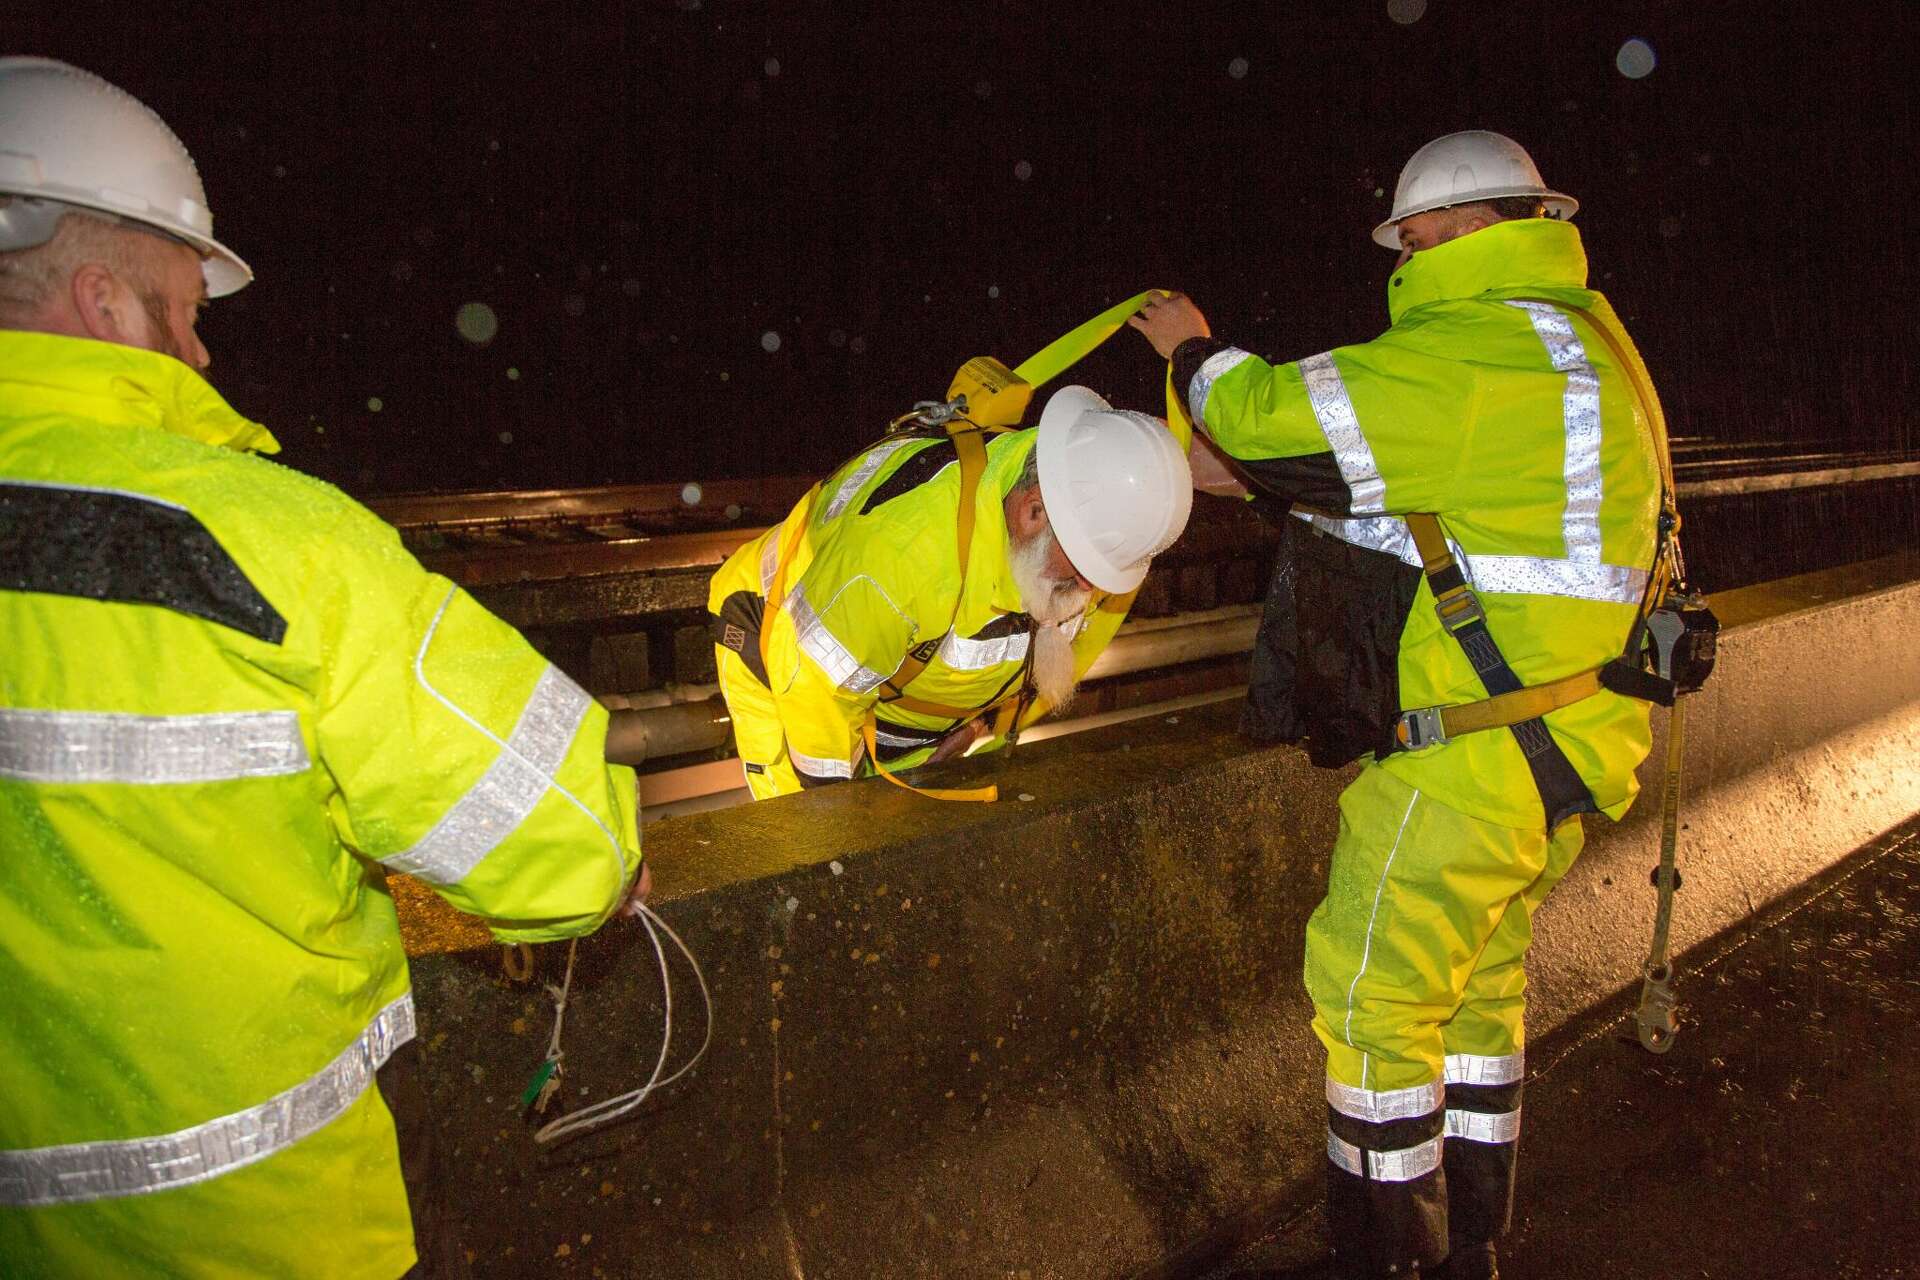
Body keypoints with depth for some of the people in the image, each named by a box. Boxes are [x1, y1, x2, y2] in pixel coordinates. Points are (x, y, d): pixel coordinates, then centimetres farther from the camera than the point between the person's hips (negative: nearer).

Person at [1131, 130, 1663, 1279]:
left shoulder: (1483, 353, -20)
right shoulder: (1574, 339, 15)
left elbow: (1277, 424, -19)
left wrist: (1196, 350, 1)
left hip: (1471, 758, -11)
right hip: (1555, 751, 11)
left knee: (1373, 997, 1)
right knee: (1479, 986, 20)